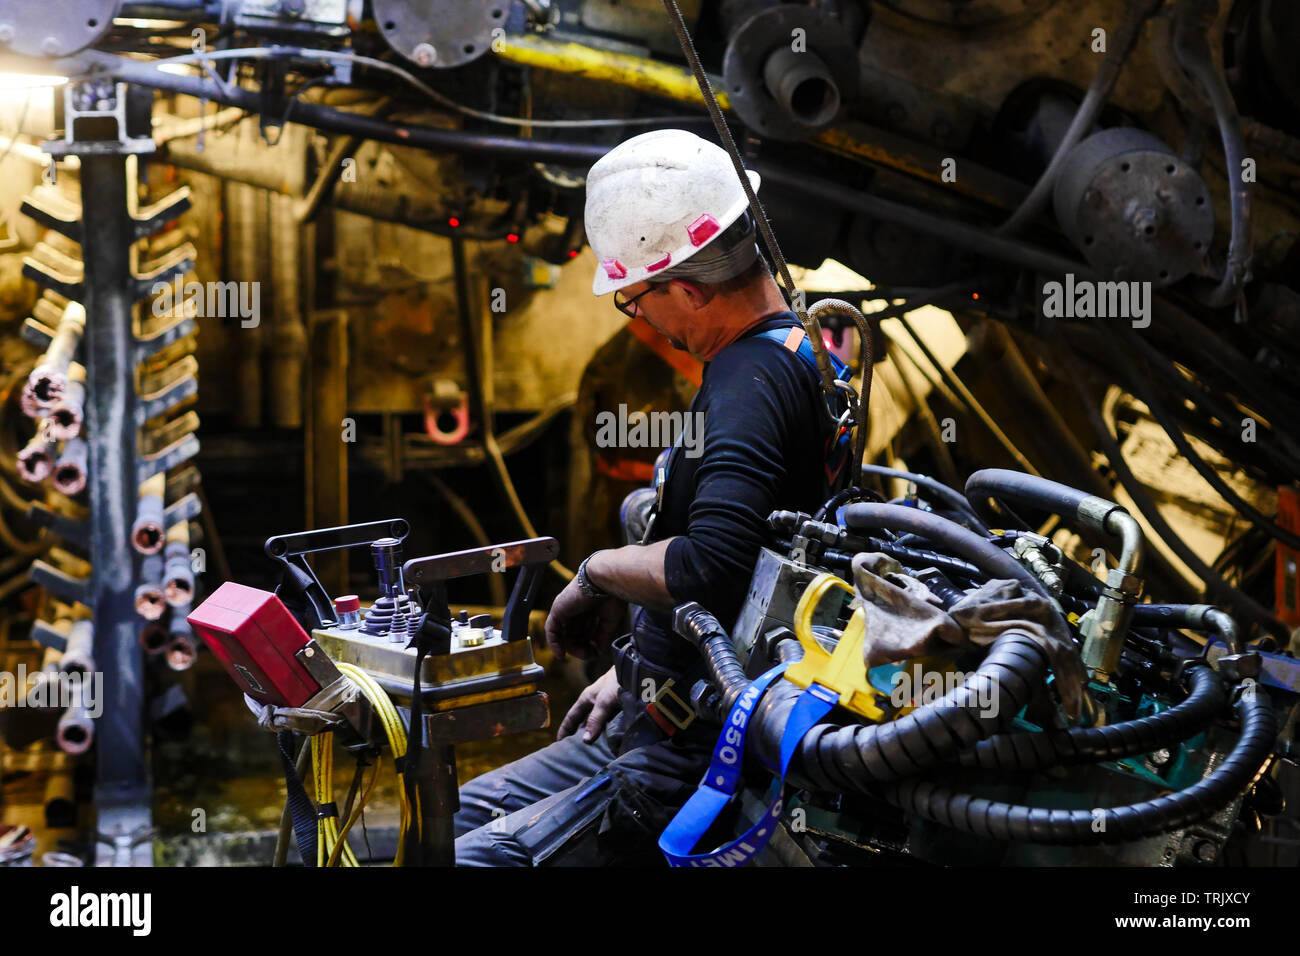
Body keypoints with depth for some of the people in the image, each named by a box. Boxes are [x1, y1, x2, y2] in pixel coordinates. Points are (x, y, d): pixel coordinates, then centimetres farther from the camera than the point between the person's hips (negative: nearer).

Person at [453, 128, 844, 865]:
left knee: (473, 855, -15)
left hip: (692, 756, -11)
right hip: (660, 722, 11)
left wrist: (598, 570, -17)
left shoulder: (755, 383, -22)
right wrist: (629, 669, 18)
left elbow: (706, 569, -37)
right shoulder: (788, 350, 12)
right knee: (467, 811, 15)